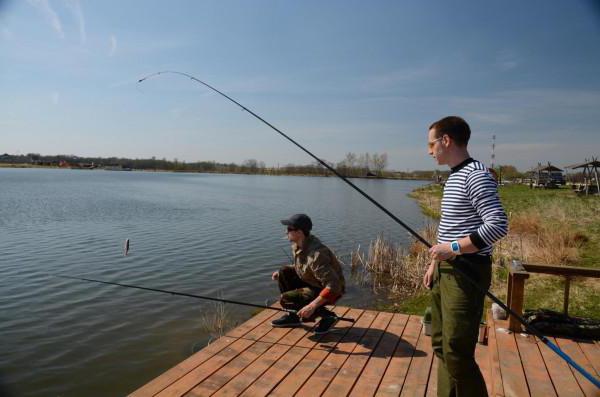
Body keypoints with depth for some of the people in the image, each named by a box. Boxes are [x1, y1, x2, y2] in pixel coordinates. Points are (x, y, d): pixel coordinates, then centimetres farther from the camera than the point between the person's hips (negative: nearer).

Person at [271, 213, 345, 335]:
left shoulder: (316, 254, -34)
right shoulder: (297, 245, -5)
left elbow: (333, 286, -36)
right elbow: (300, 267, 15)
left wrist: (312, 306, -38)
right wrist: (280, 274, 1)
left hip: (329, 291, -9)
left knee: (286, 300, -19)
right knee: (284, 272, -3)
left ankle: (328, 316, -5)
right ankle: (293, 316, 8)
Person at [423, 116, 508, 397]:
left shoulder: (476, 175, -14)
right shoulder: (453, 177, 14)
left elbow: (498, 225, -22)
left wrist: (453, 248, -20)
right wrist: (435, 262, 18)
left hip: (467, 272, -9)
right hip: (446, 270, 9)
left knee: (457, 352, -6)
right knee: (441, 345, 16)